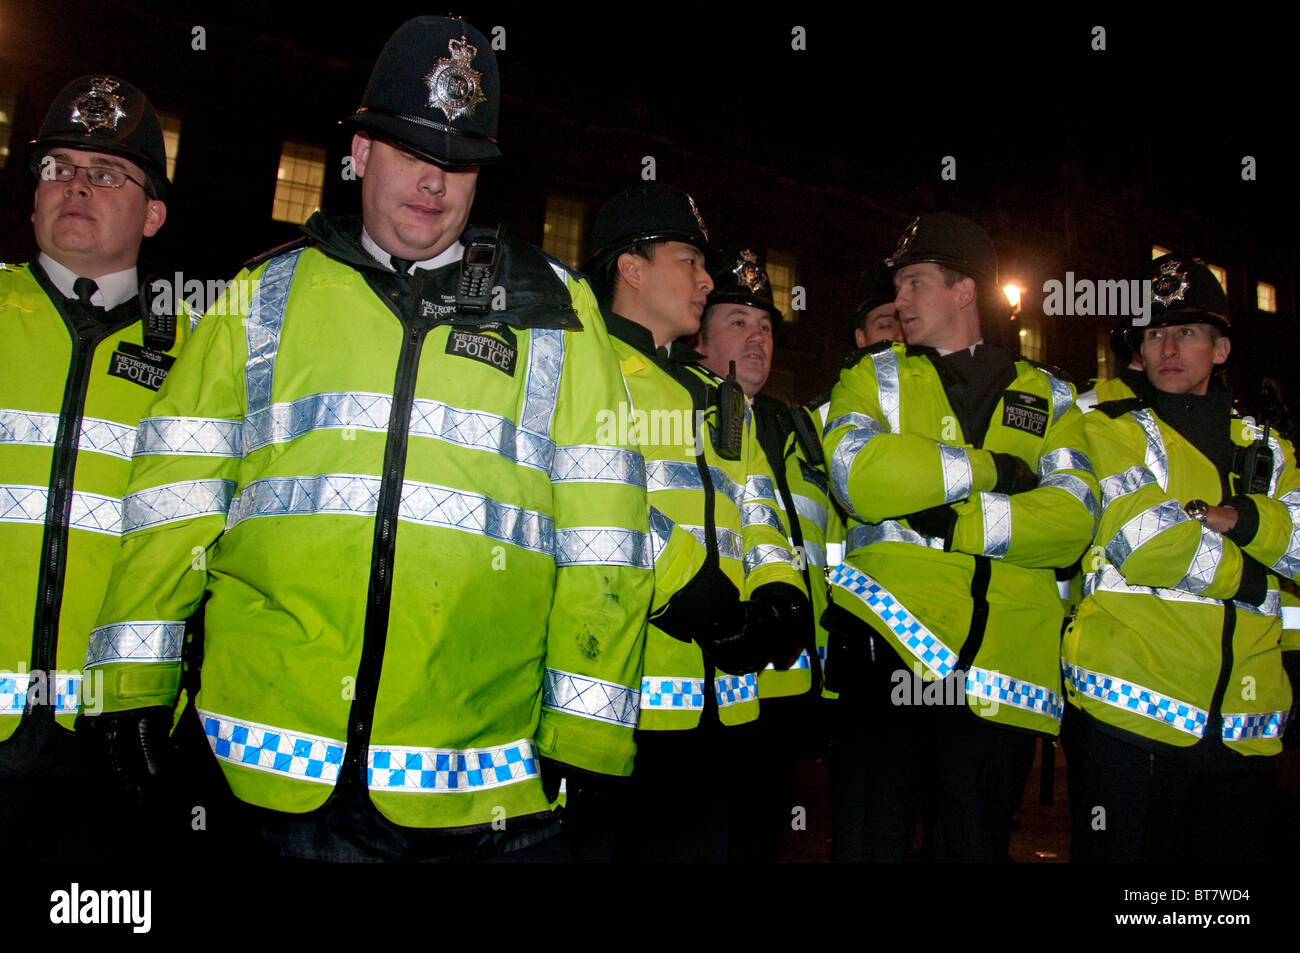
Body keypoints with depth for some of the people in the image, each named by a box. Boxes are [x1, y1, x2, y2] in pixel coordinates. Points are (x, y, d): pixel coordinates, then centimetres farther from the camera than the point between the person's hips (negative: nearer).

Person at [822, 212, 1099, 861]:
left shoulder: (1047, 397, 14)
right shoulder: (872, 377, 10)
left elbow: (1073, 519, -3)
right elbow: (858, 475, -12)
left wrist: (956, 522, -15)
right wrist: (988, 469, -8)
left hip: (1006, 670, 2)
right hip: (889, 644, -1)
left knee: (975, 845, 14)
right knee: (869, 843, -1)